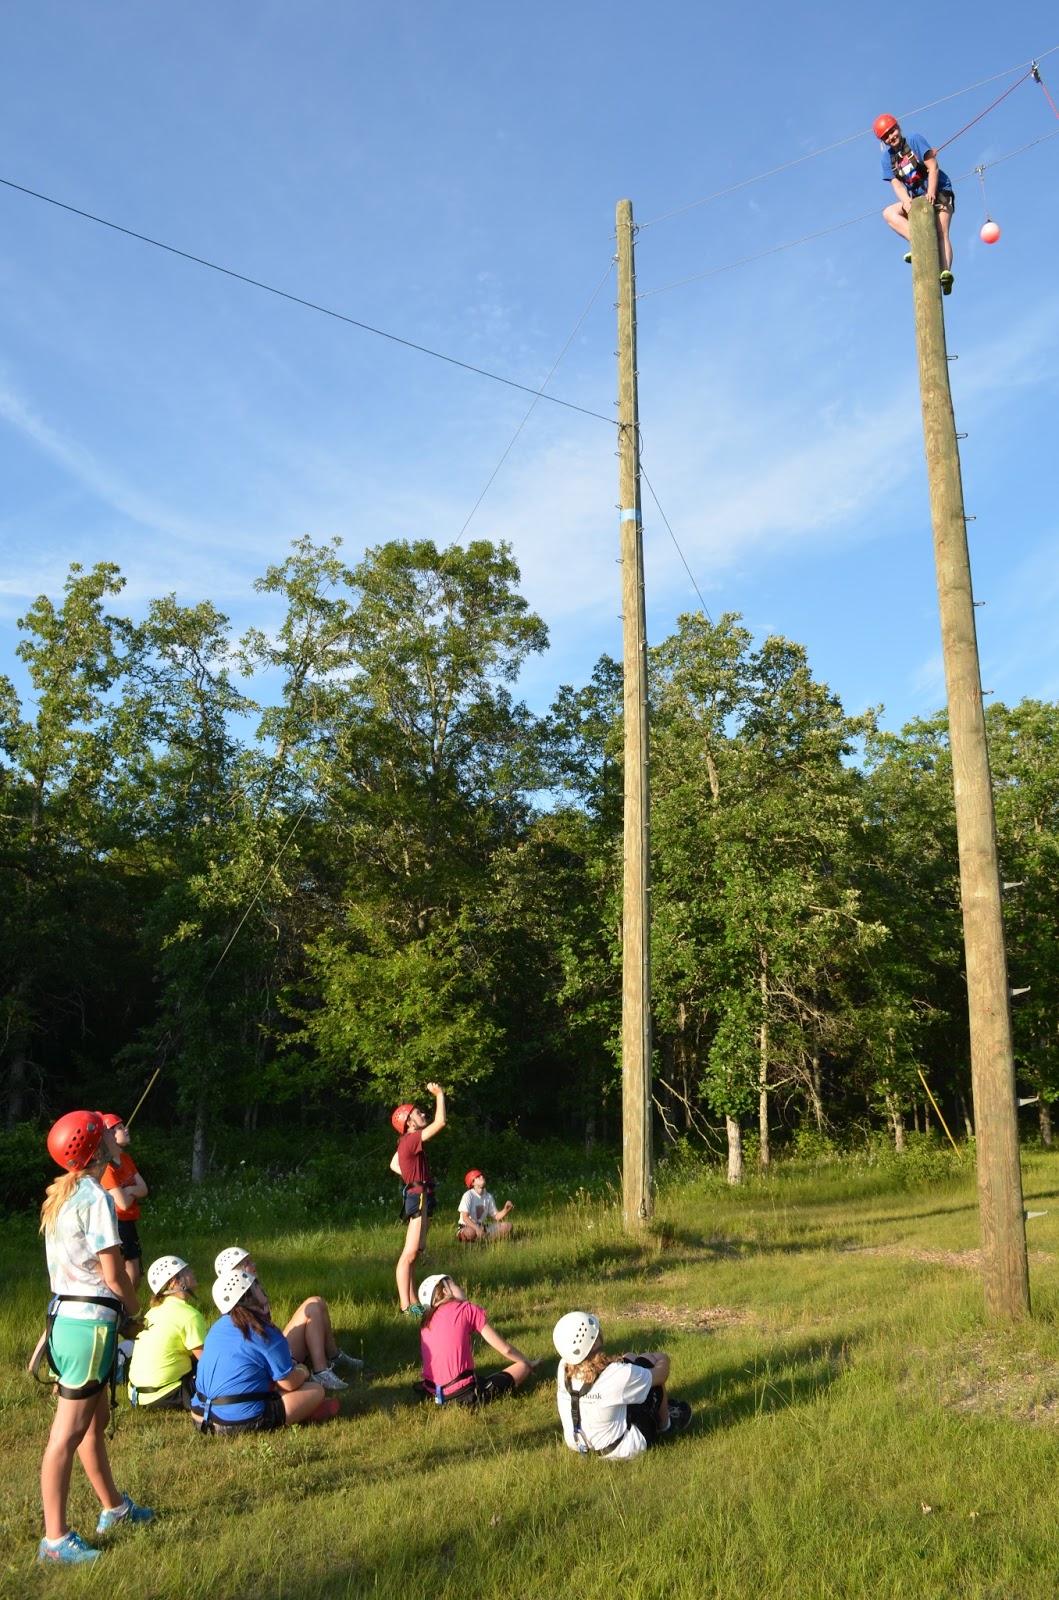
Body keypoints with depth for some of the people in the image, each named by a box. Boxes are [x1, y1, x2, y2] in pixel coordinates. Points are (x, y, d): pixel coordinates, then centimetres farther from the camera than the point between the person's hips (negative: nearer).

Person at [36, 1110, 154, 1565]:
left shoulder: (60, 1195, 9)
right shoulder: (95, 1198, -17)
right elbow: (114, 1275, -16)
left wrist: (119, 1306, 10)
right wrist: (133, 1307, 3)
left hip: (64, 1313, 9)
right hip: (90, 1320, -9)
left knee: (96, 1420, 20)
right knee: (68, 1432, -2)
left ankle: (114, 1508, 34)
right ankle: (55, 1539, 5)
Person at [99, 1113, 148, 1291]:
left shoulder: (126, 1159, 10)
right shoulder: (107, 1167, -18)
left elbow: (144, 1190, 4)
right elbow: (124, 1203, -22)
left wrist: (128, 1190, -14)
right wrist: (133, 1191, -3)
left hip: (129, 1224, 9)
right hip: (115, 1226, -9)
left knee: (133, 1280, 13)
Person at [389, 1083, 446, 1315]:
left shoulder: (406, 1142, 14)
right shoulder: (411, 1140, -15)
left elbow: (394, 1165, 29)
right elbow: (440, 1122, -24)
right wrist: (439, 1094, -14)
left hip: (418, 1197, 11)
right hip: (419, 1197, -11)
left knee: (413, 1253, 13)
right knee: (409, 1253, -11)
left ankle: (413, 1302, 19)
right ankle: (406, 1307, -13)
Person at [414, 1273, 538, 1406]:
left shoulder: (428, 1318, 11)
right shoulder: (468, 1309, -4)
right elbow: (505, 1349, 1)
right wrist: (529, 1363, 18)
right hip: (462, 1395, -7)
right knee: (523, 1366, 7)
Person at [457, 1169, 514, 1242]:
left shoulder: (489, 1197, 5)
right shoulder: (468, 1195, -14)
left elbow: (495, 1216, 6)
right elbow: (465, 1217, -22)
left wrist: (505, 1210, -15)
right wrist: (477, 1229, -37)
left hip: (482, 1227, 7)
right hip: (466, 1227, -7)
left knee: (507, 1226, -10)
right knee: (471, 1232, -44)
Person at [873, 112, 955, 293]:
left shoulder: (915, 140, -8)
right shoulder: (887, 158, 3)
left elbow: (933, 167, -13)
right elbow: (896, 184, -6)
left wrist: (931, 193, -25)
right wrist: (907, 202, -25)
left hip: (939, 191, -5)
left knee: (942, 233, -22)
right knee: (889, 213, -17)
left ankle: (946, 272, -40)